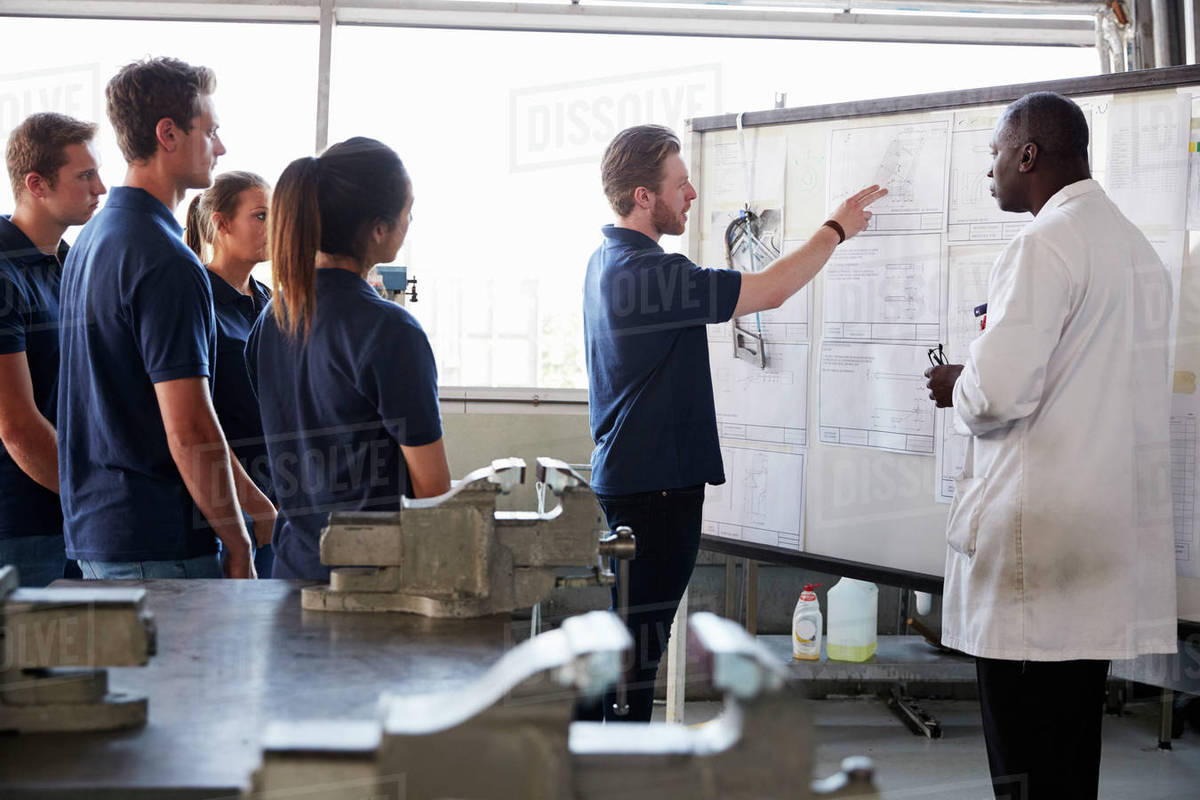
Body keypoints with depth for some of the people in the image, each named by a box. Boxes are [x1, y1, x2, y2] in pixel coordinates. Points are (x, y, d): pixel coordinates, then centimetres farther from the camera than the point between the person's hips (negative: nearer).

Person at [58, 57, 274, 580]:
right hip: (157, 548, -10)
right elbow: (189, 430, -21)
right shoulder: (166, 262, -17)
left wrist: (258, 506, 18)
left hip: (92, 528, 10)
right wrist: (238, 549, -11)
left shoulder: (92, 240, 14)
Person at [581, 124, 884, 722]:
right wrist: (837, 229, -6)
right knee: (639, 638, -4)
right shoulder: (648, 273, -21)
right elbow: (769, 290, -19)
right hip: (656, 483, -10)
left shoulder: (605, 262, 12)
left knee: (613, 635, 17)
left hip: (619, 475, 11)